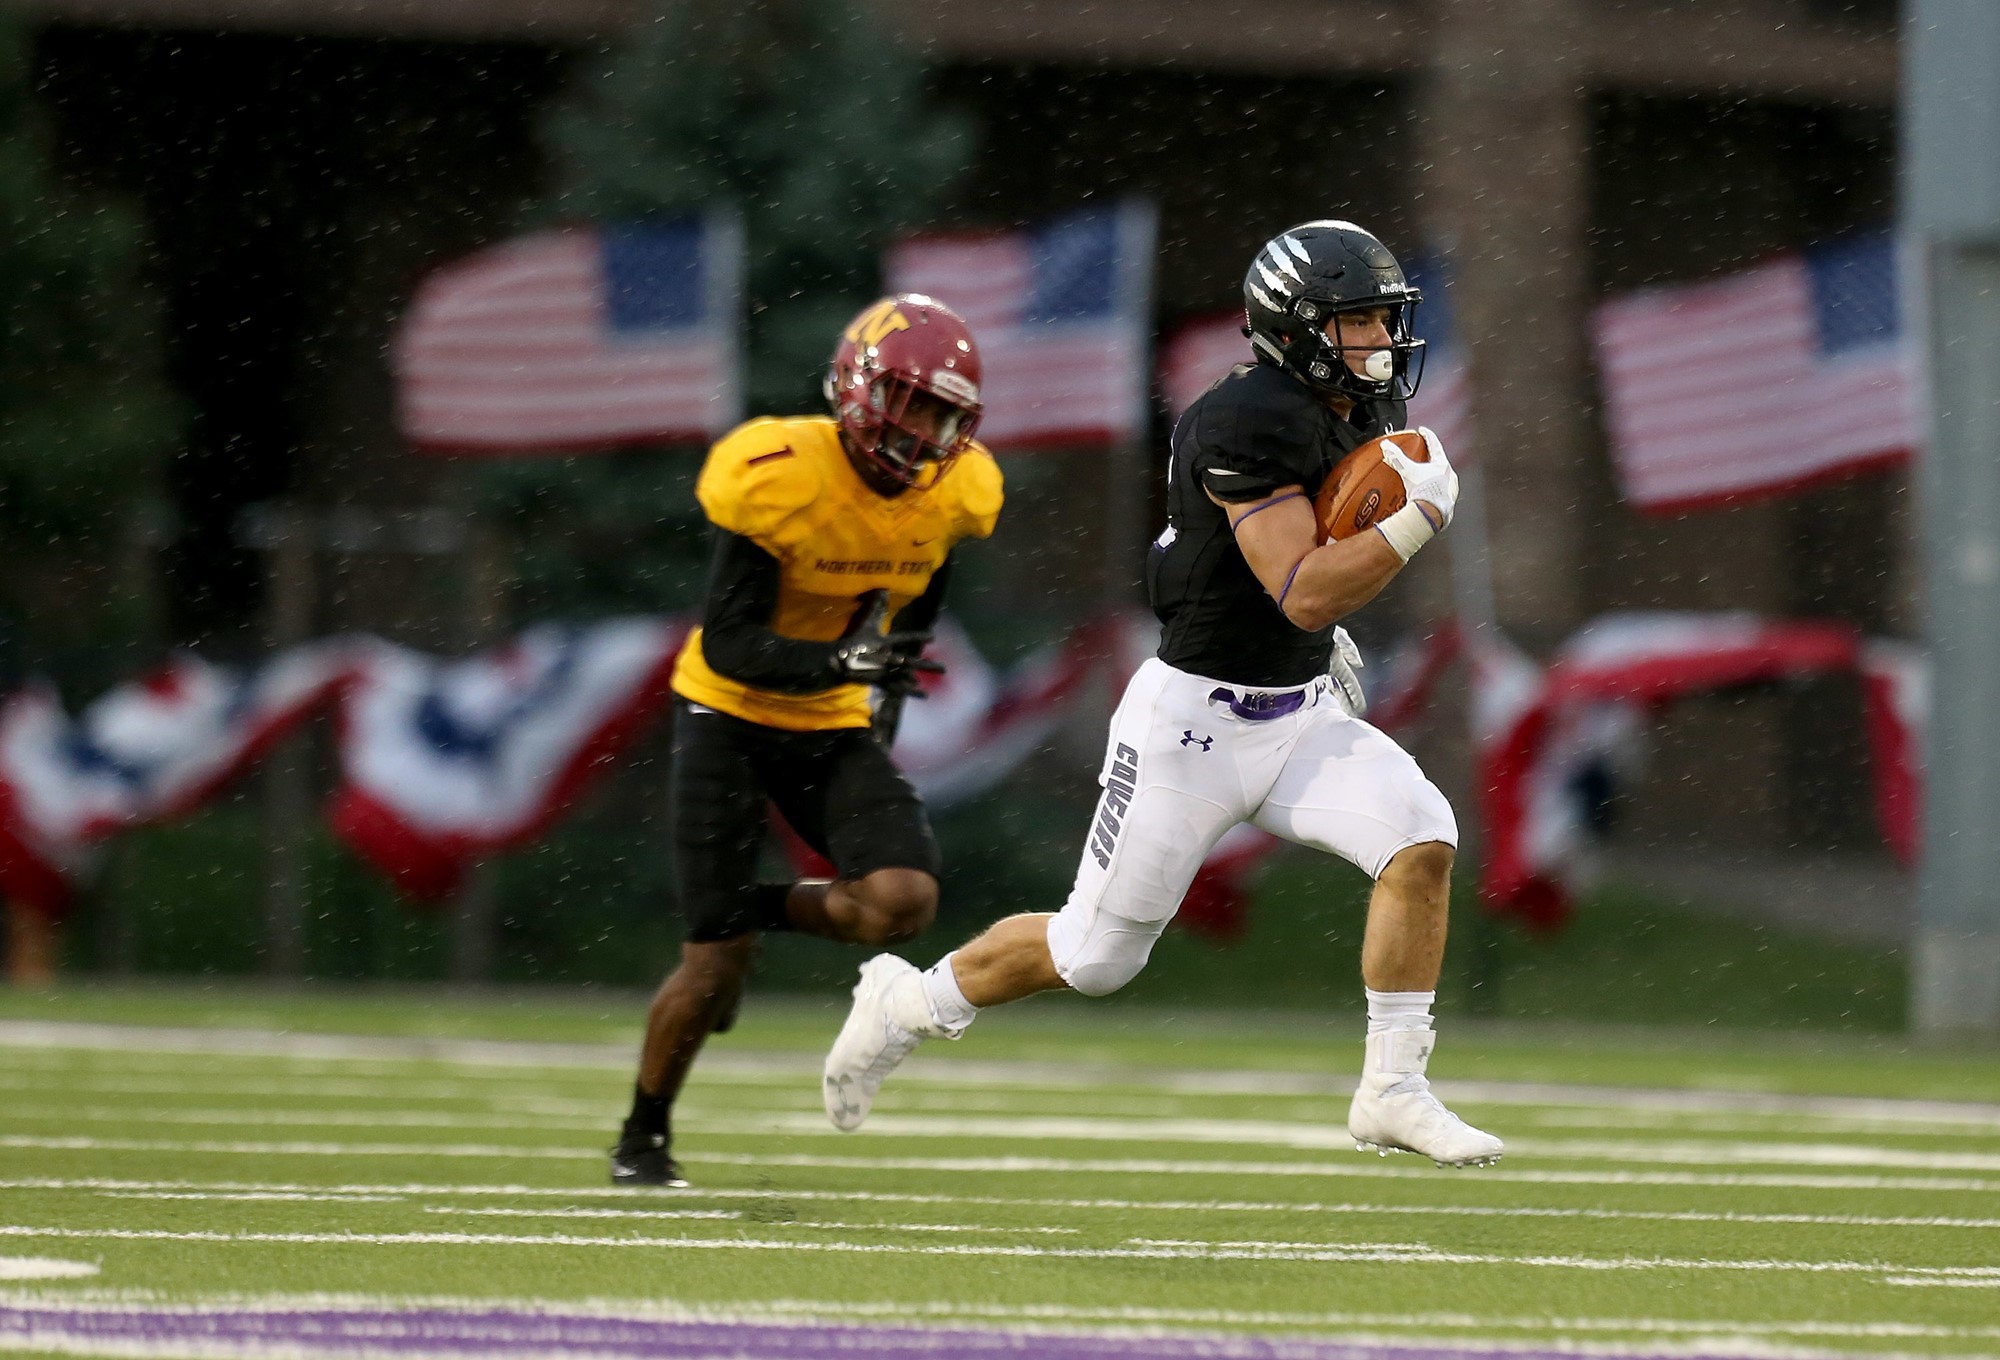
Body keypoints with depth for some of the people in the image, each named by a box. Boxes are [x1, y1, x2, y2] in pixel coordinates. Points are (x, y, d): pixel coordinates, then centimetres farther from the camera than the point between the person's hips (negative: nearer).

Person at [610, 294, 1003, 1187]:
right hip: (729, 714, -5)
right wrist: (842, 661, -38)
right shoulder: (779, 478, -25)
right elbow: (729, 646, -25)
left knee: (902, 902, -20)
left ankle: (761, 910, 12)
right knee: (714, 963, -6)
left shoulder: (954, 492, -8)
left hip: (834, 729, 5)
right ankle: (643, 1138, 19)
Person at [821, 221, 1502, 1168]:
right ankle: (907, 1003, 29)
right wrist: (1422, 517, -29)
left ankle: (1391, 1093, -11)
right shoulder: (1248, 423, -24)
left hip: (1300, 716, 7)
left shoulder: (1355, 414, 3)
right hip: (1194, 724, -7)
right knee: (1095, 955, 4)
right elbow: (1303, 591, -30)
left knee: (1421, 842, -18)